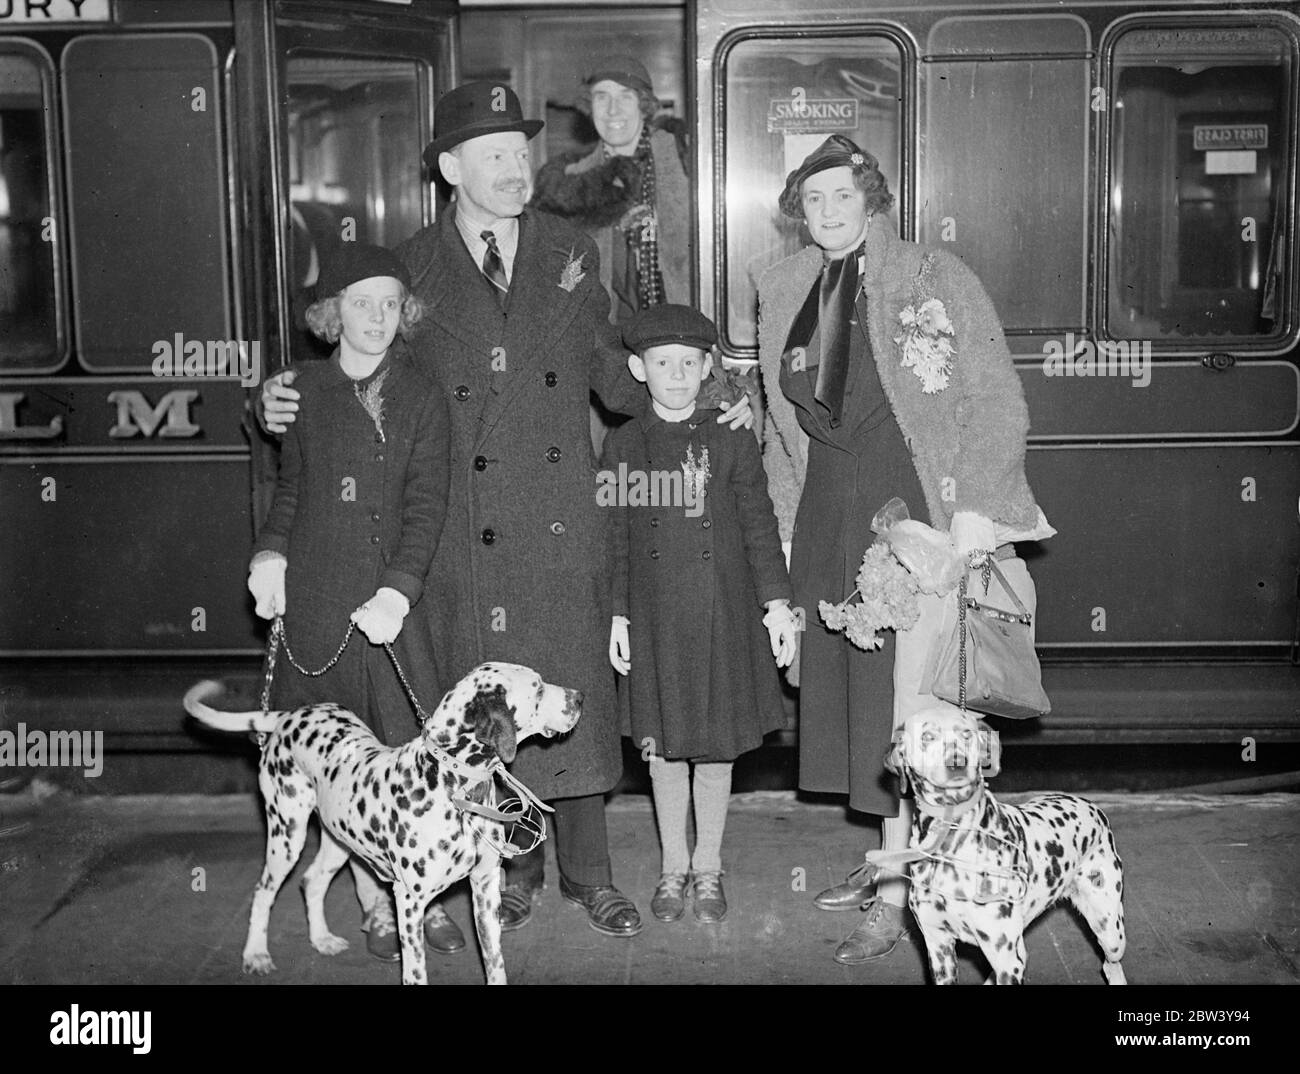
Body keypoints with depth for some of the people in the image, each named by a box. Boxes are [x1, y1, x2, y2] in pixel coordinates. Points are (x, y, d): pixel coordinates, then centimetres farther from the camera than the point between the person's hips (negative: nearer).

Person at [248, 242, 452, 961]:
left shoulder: (421, 398, 2)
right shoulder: (303, 390, 7)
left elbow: (426, 504, -5)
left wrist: (399, 589, -17)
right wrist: (271, 551, 2)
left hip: (393, 601, -1)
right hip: (315, 602, 1)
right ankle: (375, 906, 15)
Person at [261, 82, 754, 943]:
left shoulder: (571, 252, 8)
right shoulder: (412, 267, 2)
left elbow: (610, 375, 14)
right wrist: (289, 407, -9)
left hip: (564, 525, 1)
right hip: (467, 540, -1)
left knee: (577, 690, 6)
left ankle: (588, 871, 21)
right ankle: (515, 866, 25)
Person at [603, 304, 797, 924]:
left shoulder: (732, 441, 2)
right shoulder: (623, 446, 3)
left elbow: (759, 523, 2)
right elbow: (615, 536, 5)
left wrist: (776, 601, -4)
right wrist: (616, 615, 1)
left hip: (724, 613, 0)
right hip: (654, 618, 1)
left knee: (716, 745, 6)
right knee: (663, 745, 7)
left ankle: (708, 869, 21)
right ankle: (673, 868, 22)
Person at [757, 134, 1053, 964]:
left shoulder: (934, 280, -6)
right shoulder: (786, 292, 10)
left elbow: (997, 400, -7)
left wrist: (976, 507, -16)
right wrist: (787, 527, 14)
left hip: (911, 507, -6)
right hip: (827, 514, 6)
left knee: (904, 699, -5)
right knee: (844, 685, 11)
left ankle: (898, 894, 3)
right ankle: (892, 858, 25)